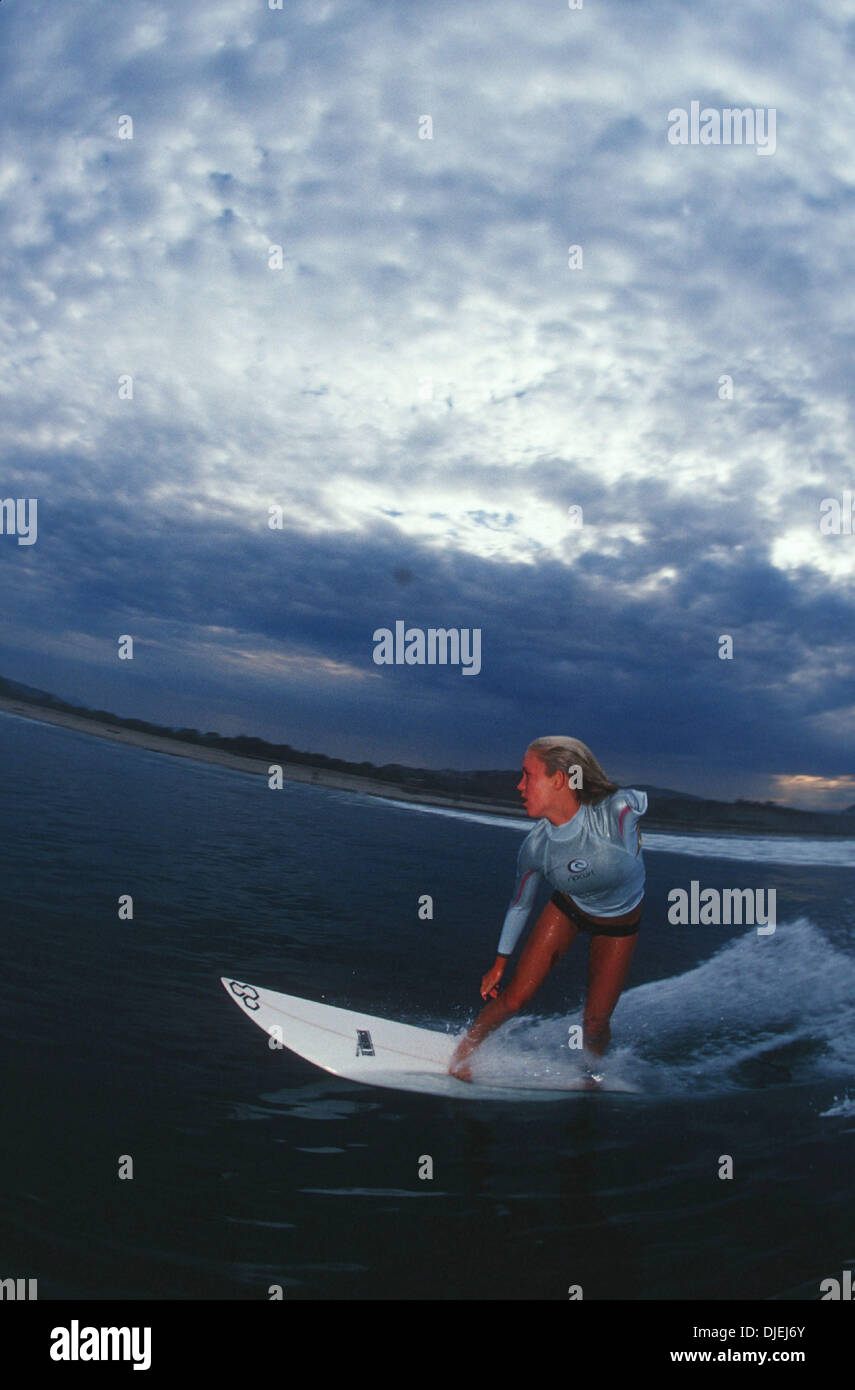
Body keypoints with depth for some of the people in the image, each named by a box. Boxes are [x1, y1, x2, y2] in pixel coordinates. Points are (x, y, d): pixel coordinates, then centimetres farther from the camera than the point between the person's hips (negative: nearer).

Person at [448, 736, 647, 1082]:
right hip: (567, 910, 1)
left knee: (595, 1024, 5)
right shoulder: (536, 845, -24)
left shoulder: (618, 811, -38)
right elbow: (521, 904, -6)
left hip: (620, 924, -1)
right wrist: (500, 962, 4)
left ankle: (589, 1071, 38)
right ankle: (465, 1047, 24)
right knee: (515, 998, -3)